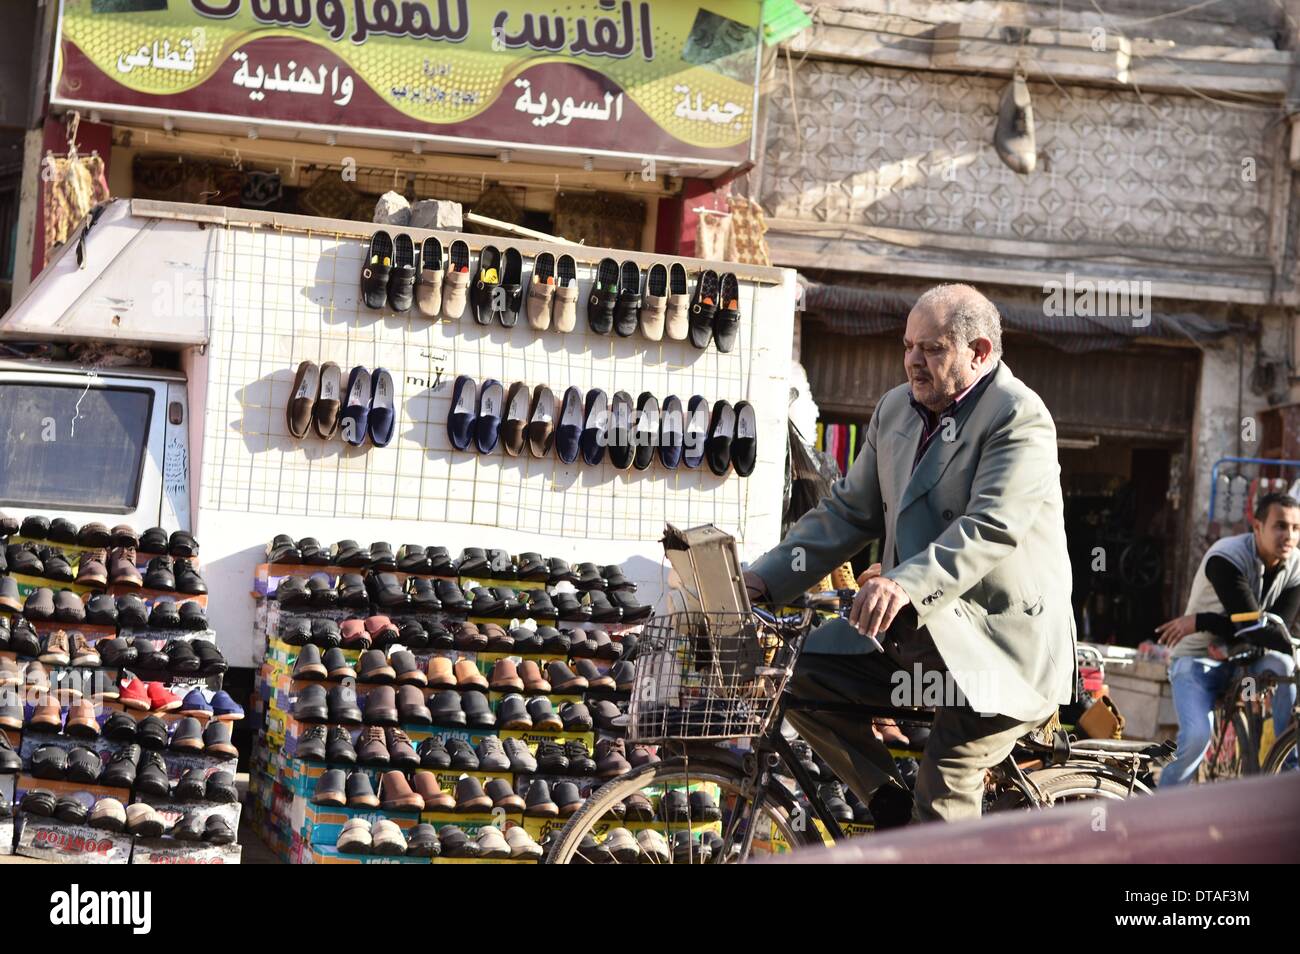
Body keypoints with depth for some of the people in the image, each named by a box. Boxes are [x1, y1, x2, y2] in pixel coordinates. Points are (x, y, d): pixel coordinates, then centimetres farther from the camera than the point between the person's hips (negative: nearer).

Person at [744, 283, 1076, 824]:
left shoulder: (1019, 419, -15)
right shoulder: (896, 409, 10)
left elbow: (991, 528, -29)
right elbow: (848, 512, 13)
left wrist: (908, 585, -44)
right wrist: (765, 579, 1)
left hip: (998, 642, -8)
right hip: (914, 629, 8)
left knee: (945, 793, -18)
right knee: (805, 675, -6)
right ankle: (895, 810, 5)